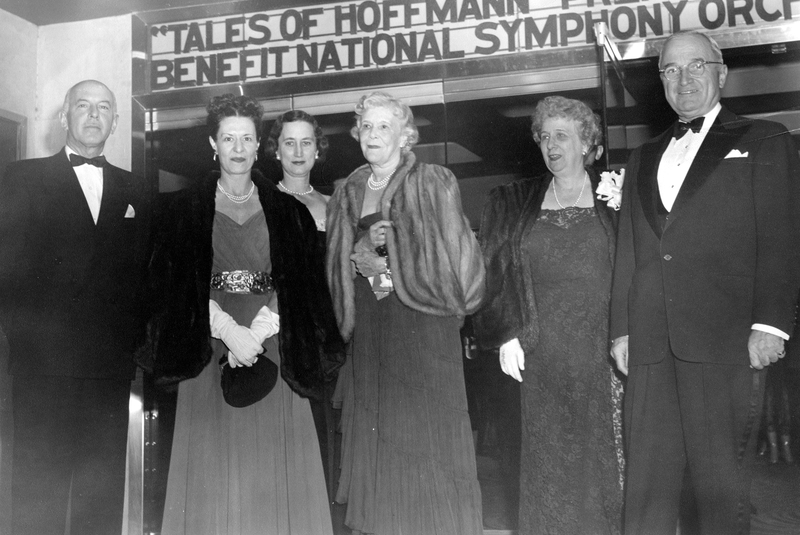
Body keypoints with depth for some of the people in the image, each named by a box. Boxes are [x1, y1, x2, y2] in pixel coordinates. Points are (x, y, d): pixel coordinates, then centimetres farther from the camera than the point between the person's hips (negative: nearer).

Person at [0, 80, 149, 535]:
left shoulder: (134, 190, 13)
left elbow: (142, 271, 9)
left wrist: (133, 339, 0)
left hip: (112, 364, 3)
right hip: (43, 364, -2)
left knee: (103, 490, 9)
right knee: (39, 488, 5)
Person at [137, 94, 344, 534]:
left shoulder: (287, 210, 8)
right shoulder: (186, 208, 6)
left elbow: (298, 283, 2)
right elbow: (176, 282, -1)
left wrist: (257, 333, -12)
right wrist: (230, 331, -13)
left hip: (273, 346, 1)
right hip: (210, 348, 0)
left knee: (274, 460, 0)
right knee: (213, 464, 0)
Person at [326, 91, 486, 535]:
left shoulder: (433, 184, -2)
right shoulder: (348, 193, 12)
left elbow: (452, 258, -5)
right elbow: (338, 267, 15)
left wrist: (387, 264, -7)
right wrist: (363, 257, -7)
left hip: (422, 328, -4)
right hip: (369, 334, 4)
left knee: (426, 438, -2)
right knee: (375, 439, 6)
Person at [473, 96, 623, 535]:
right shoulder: (512, 204, 9)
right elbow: (494, 272, 4)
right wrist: (507, 334, -4)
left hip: (602, 350, -1)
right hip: (542, 354, 1)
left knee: (605, 452, 4)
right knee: (549, 460, 6)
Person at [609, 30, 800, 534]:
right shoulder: (643, 159, 22)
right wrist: (621, 328, 10)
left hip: (726, 341, -4)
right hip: (650, 345, 4)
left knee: (721, 486, 1)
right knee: (646, 482, 4)